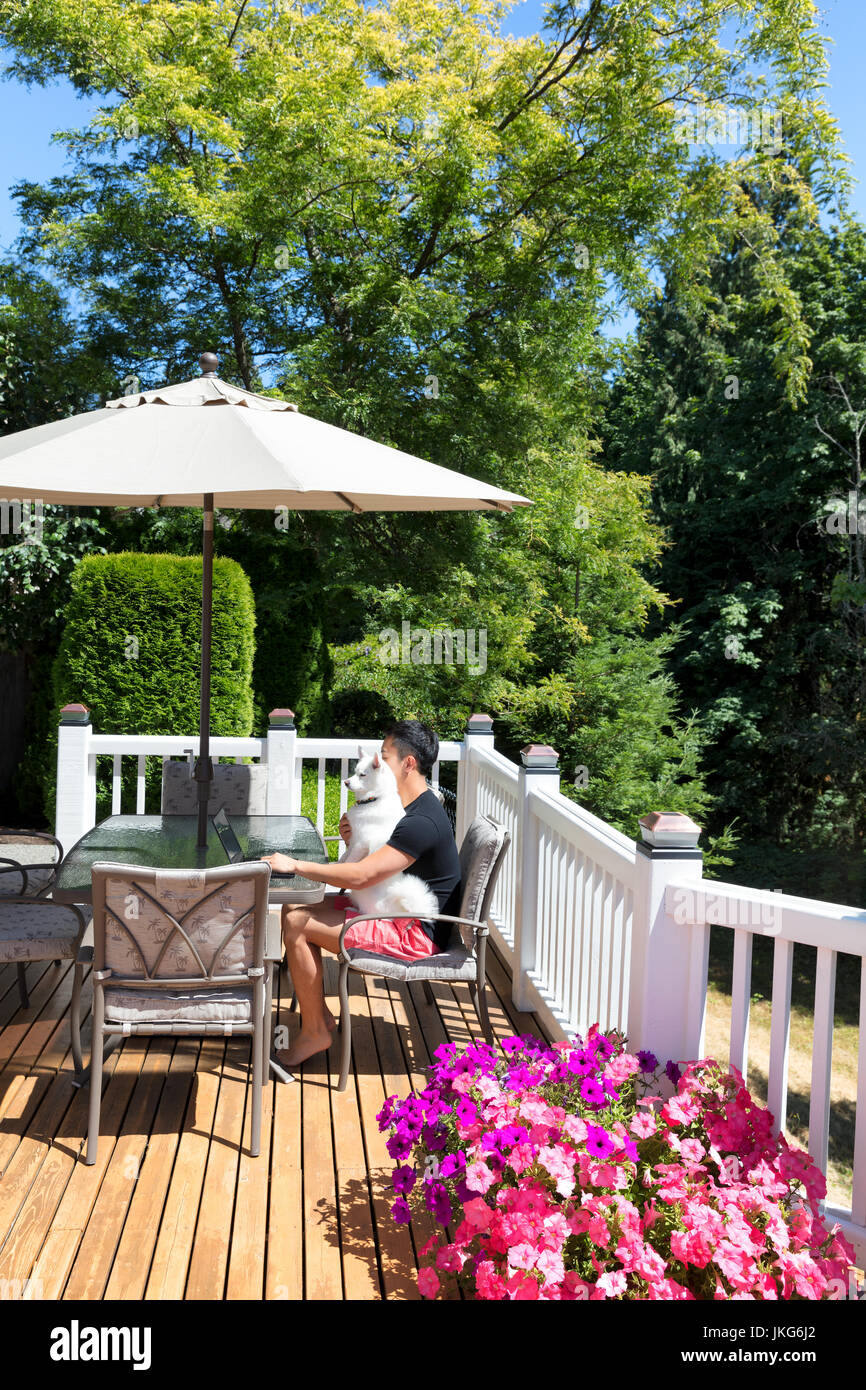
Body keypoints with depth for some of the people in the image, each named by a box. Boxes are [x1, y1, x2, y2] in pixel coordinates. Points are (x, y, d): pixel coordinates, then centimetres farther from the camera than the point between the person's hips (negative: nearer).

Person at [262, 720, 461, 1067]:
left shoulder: (422, 822, -24)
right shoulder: (413, 808, 10)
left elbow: (362, 876, -28)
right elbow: (374, 863, 16)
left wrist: (295, 865, -20)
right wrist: (355, 840, -6)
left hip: (414, 934, -11)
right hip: (395, 913, 11)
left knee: (296, 925, -16)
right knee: (293, 912, 9)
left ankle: (314, 1033, -3)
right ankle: (320, 1015, 14)